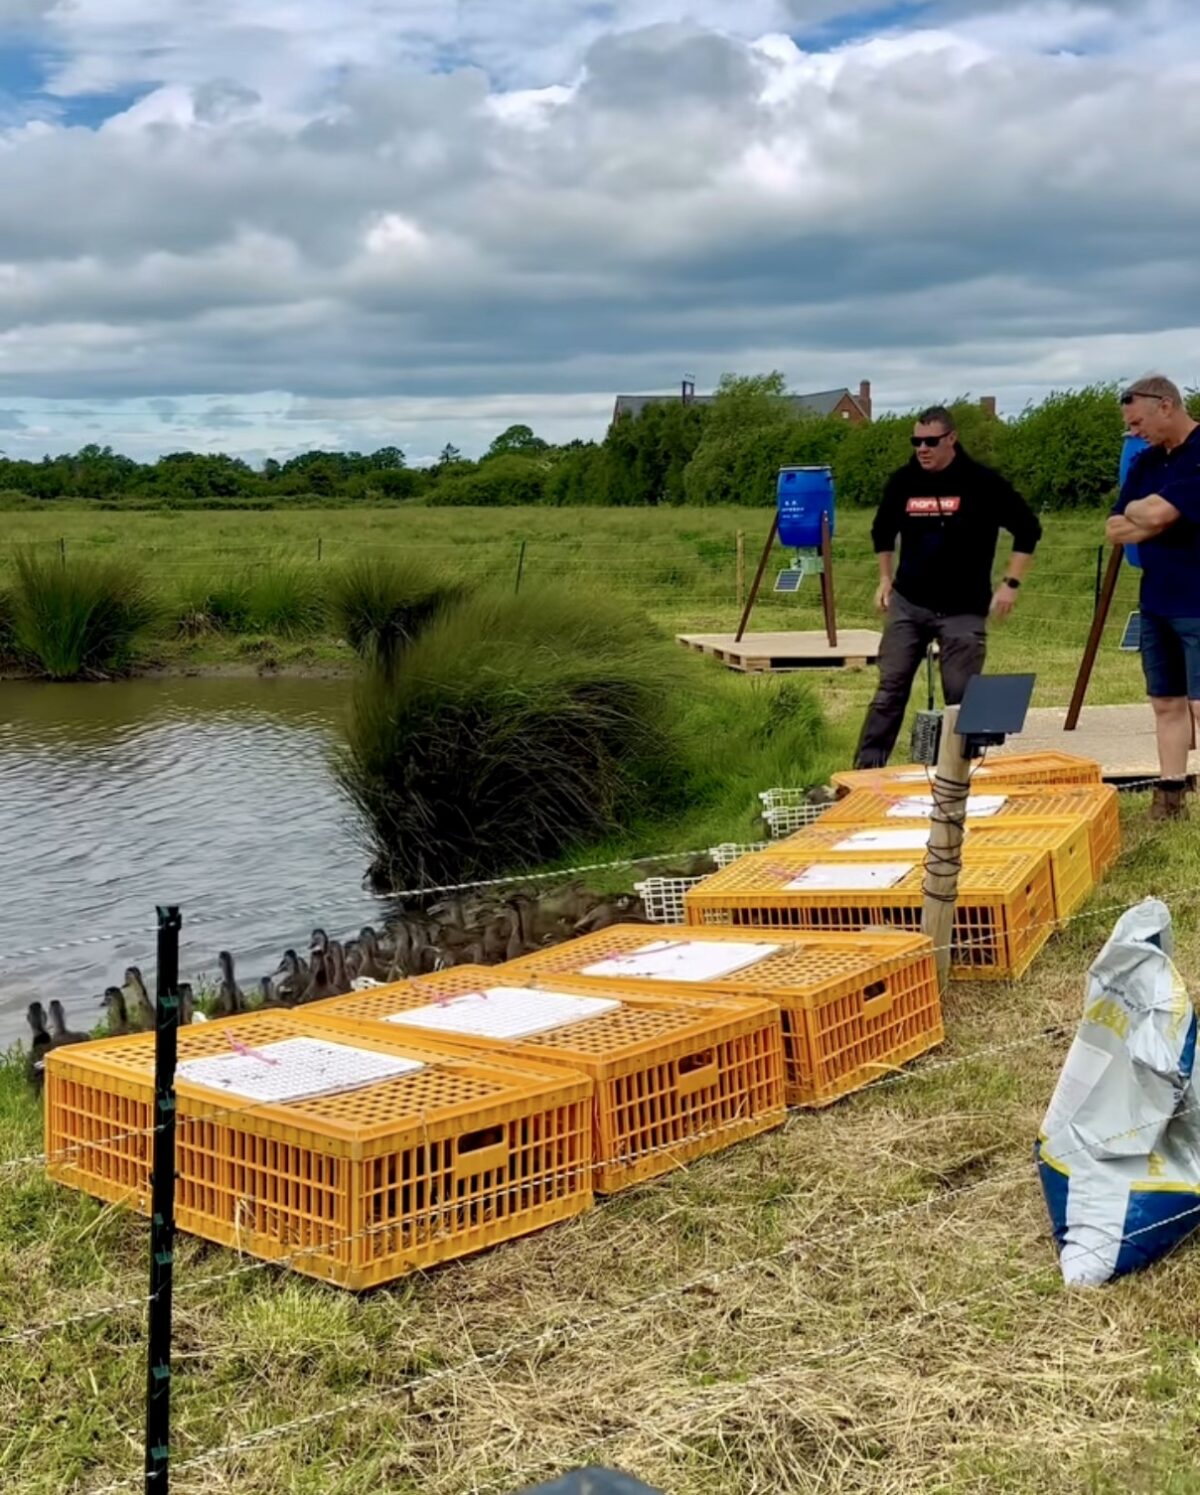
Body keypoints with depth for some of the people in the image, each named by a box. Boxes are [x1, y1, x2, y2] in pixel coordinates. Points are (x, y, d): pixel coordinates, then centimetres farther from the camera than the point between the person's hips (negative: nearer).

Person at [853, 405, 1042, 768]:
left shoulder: (983, 483, -8)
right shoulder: (903, 481, 3)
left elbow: (1028, 529, -1)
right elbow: (882, 531, 21)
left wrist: (1011, 583, -7)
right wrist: (885, 579, 15)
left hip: (964, 611, -2)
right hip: (907, 605, 3)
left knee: (962, 697, 0)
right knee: (890, 688, 0)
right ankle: (867, 767, 4)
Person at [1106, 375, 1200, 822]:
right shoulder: (1146, 462, 13)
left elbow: (1157, 512, -23)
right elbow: (1115, 529, 9)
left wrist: (1135, 512, -1)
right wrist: (1154, 519, -8)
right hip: (1156, 602, 8)